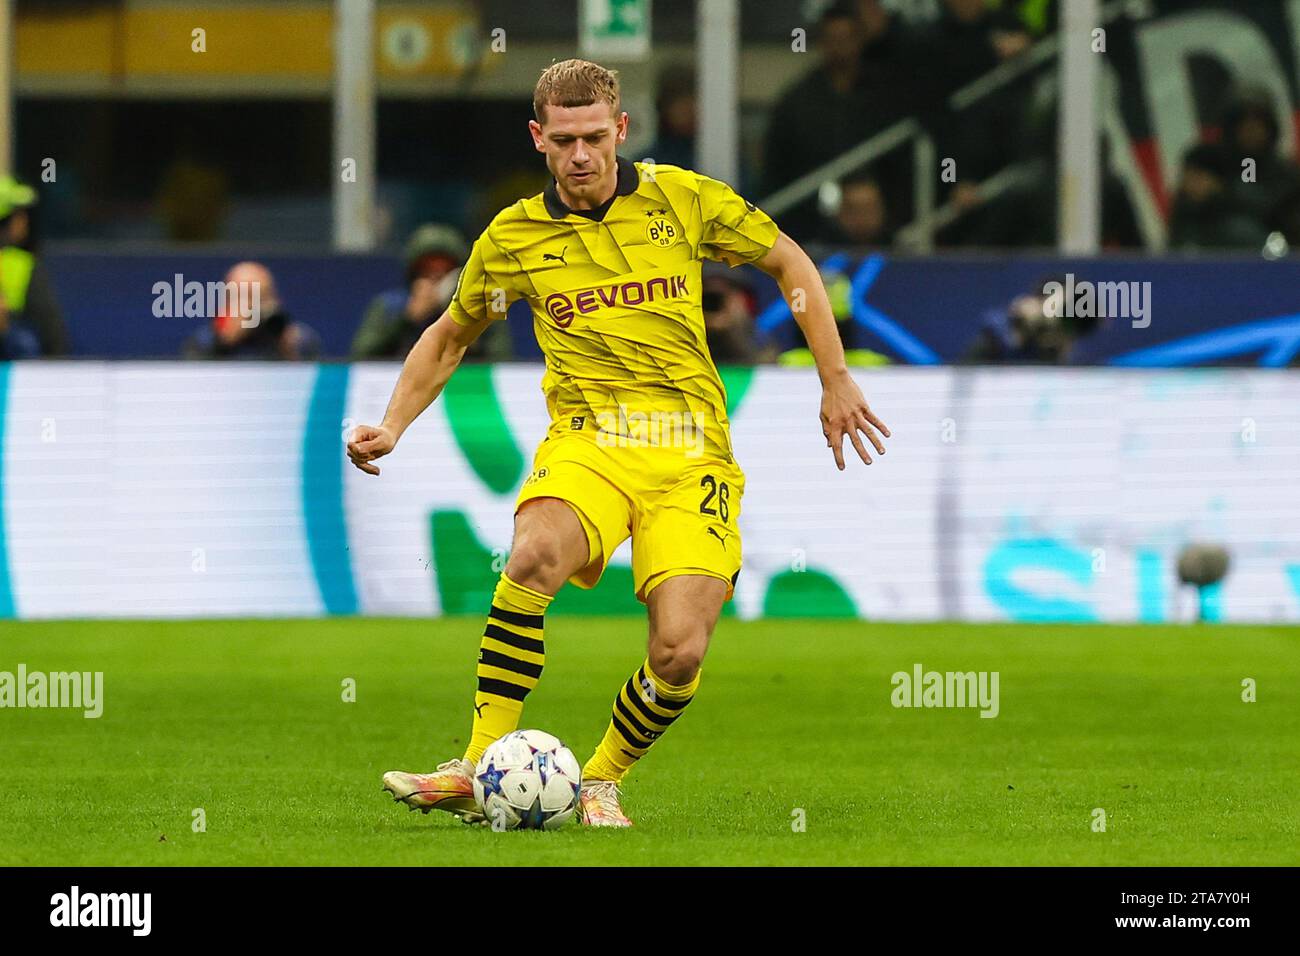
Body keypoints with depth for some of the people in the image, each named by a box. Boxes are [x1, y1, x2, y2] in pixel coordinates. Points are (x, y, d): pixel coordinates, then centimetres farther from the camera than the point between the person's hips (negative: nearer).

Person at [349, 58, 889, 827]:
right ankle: (480, 773, -29)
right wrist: (393, 426, 11)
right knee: (536, 556, -35)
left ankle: (602, 782, 11)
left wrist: (837, 380, 12)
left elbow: (789, 263, 16)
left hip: (691, 454, 0)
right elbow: (450, 338, 23)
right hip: (586, 443, 0)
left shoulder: (684, 200, 3)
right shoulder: (514, 237, 7)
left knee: (680, 654, -19)